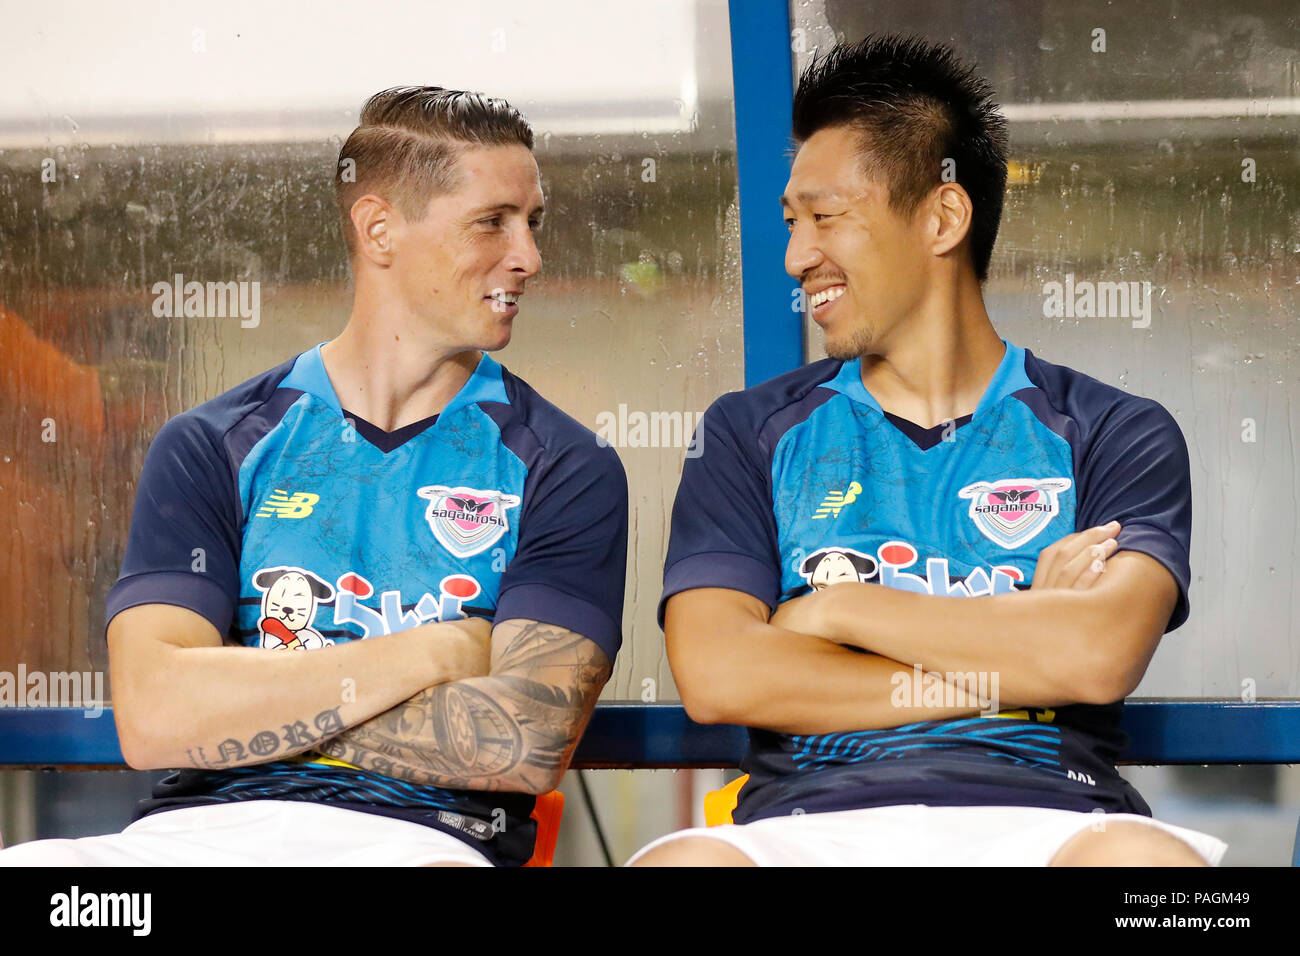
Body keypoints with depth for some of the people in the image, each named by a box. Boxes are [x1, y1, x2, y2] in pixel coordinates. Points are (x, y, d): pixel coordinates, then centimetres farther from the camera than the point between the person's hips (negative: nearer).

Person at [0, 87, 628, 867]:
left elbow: (527, 744, -2)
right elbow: (151, 715, -1)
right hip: (197, 828, 1)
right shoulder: (213, 448, 14)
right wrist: (435, 652, -1)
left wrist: (256, 704, 0)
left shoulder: (564, 470, 12)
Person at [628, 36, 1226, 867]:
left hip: (1042, 815, 0)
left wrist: (835, 609, 1)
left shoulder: (1116, 434, 14)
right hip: (812, 815, 0)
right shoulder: (752, 433, 18)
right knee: (682, 862, -37)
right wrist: (1013, 647, 0)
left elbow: (1102, 653, -6)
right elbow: (716, 676, 1)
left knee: (1144, 859, -38)